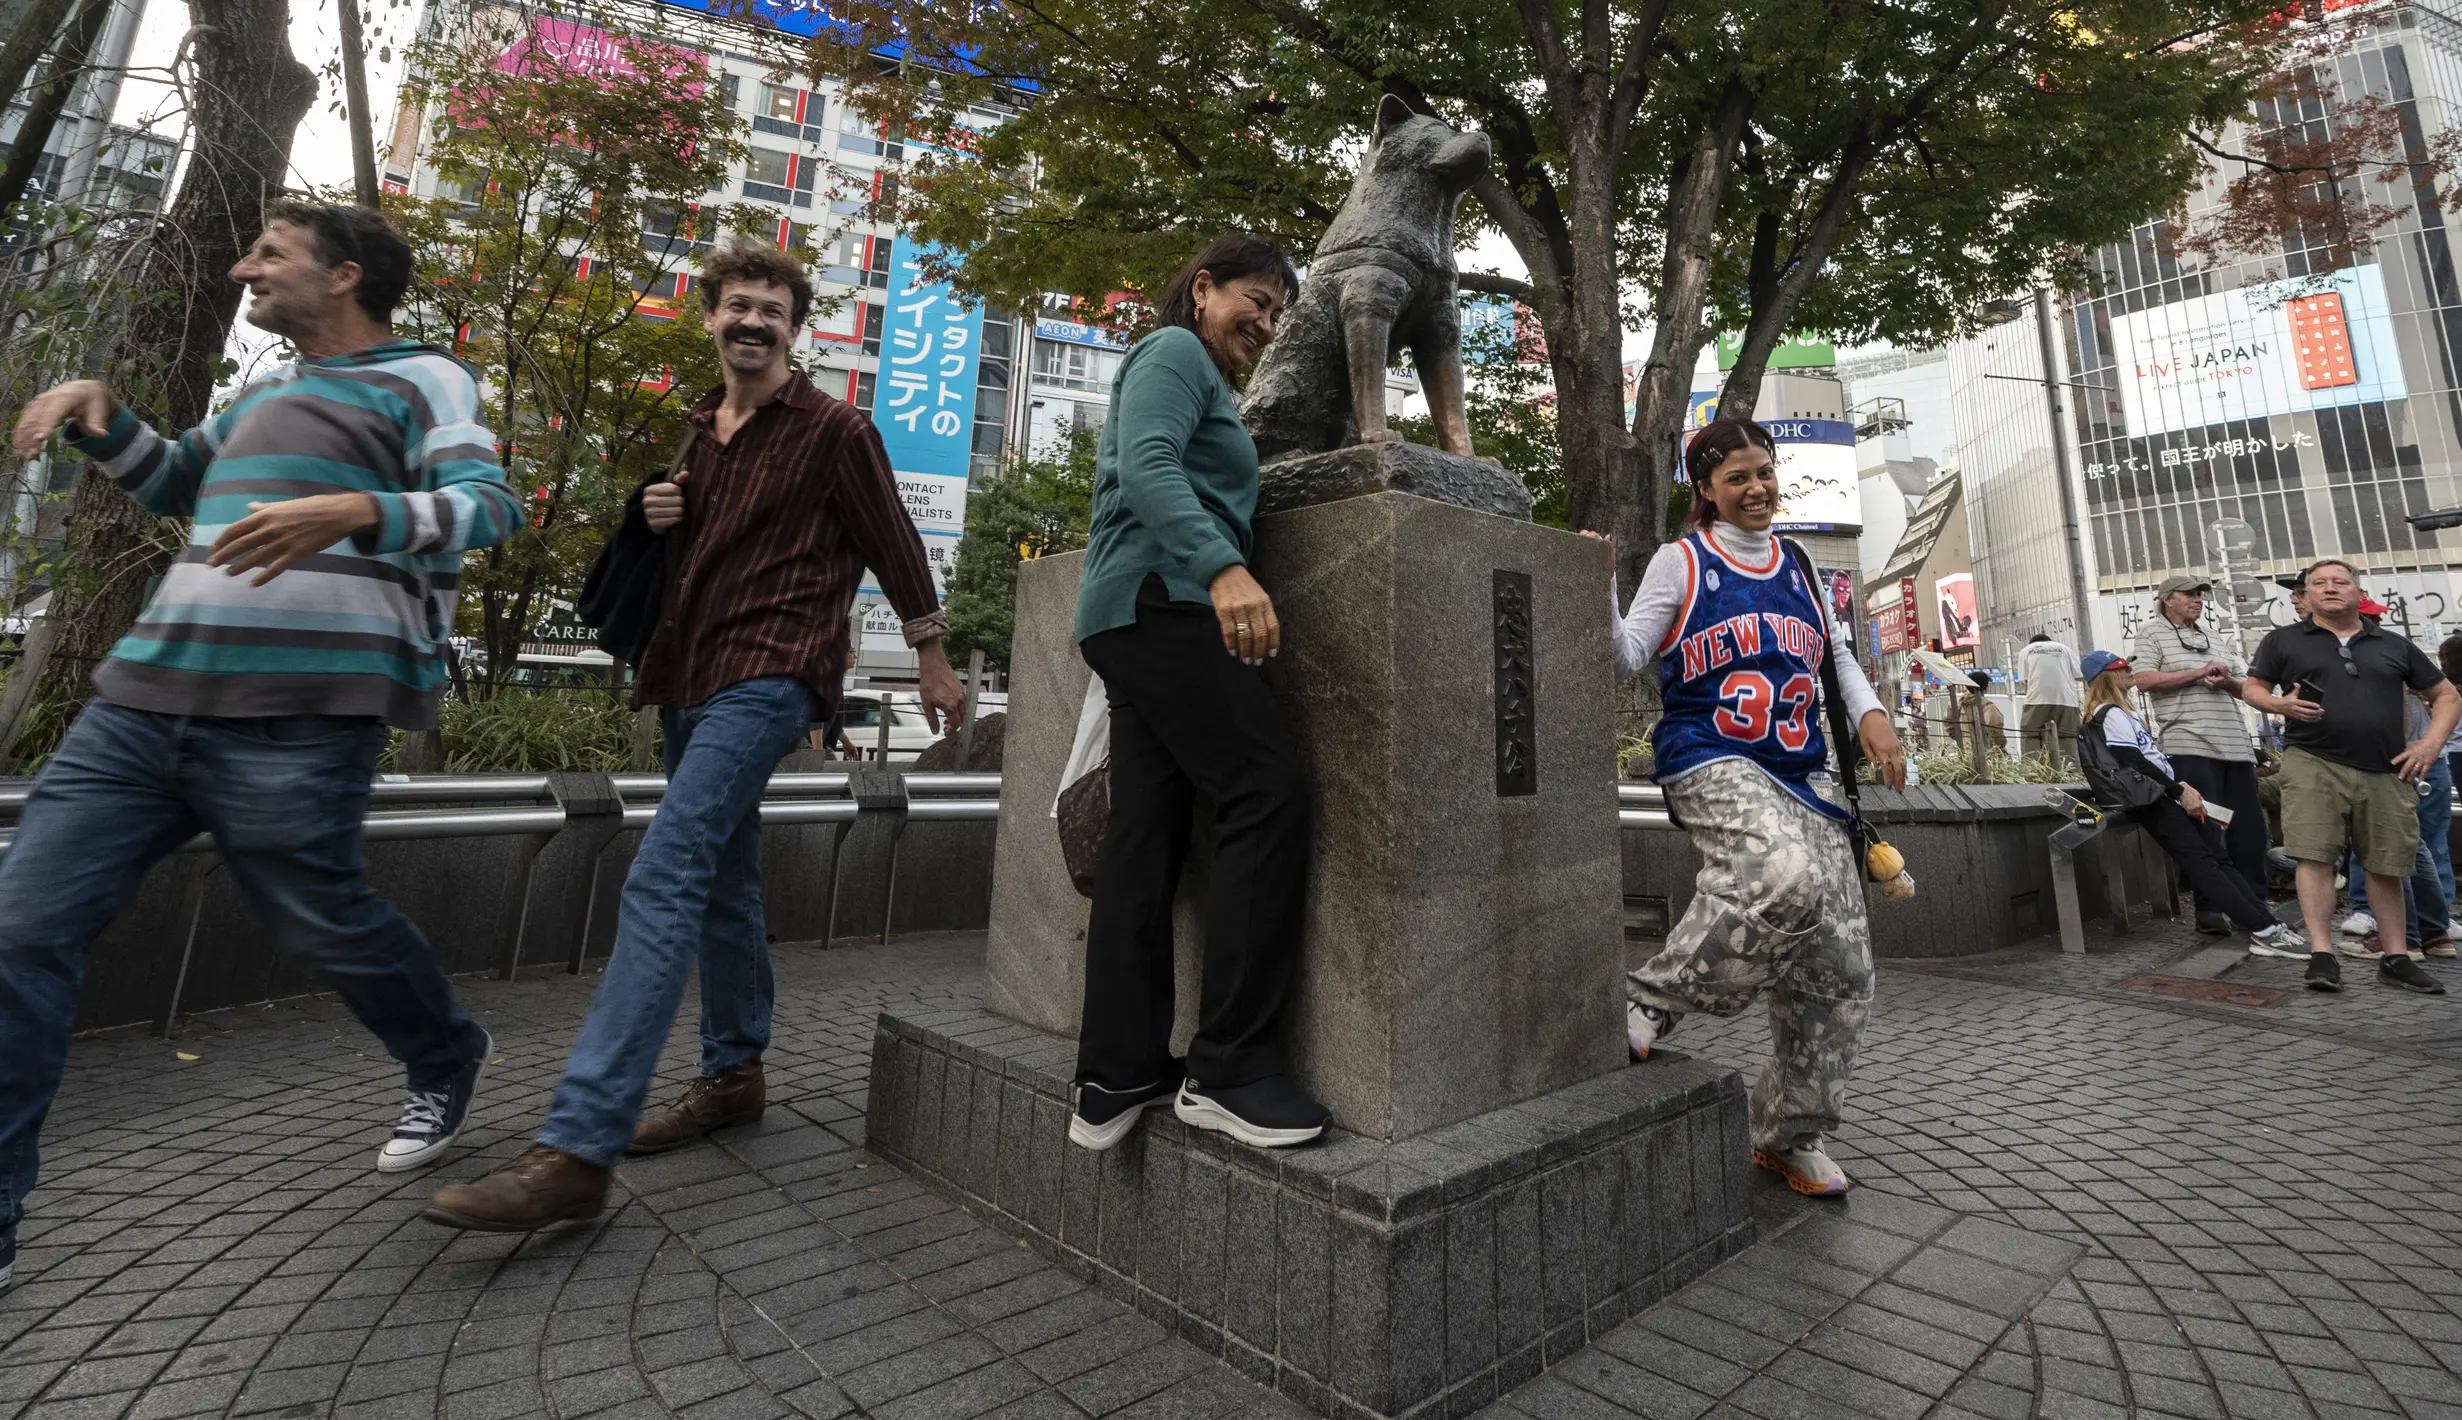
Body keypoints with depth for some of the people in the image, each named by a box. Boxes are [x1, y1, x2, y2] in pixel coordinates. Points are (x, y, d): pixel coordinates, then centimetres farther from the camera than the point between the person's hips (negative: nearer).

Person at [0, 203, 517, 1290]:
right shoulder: (268, 388, 26)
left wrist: (355, 511, -31)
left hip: (293, 718, -8)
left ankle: (446, 1063, 29)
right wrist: (99, 415, 21)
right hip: (144, 697, 8)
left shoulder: (420, 379, 2)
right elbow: (175, 483, 40)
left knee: (326, 925, 2)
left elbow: (486, 504, -14)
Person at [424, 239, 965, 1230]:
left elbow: (893, 545, 3)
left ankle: (576, 1149, -20)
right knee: (719, 880, 13)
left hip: (769, 674, -8)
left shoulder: (834, 430, -1)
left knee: (664, 875, -20)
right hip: (692, 675, 9)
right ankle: (734, 1074, 28)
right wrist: (657, 520, 4)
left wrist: (933, 659, 6)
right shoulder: (696, 432, 20)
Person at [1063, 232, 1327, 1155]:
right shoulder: (1174, 351, 2)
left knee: (1146, 832, 2)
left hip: (1146, 614, 10)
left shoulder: (1200, 375, 33)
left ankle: (1114, 1077, 5)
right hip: (1164, 602, -10)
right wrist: (1224, 568, -31)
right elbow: (1147, 465, -17)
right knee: (1268, 794, -16)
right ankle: (1230, 1067, -12)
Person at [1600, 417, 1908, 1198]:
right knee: (1787, 876, -38)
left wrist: (1870, 713, 8)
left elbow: (1834, 654, 26)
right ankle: (1655, 997, -16)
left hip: (1798, 778, 6)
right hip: (1712, 763, -6)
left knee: (1838, 972, 2)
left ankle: (1791, 1134, 21)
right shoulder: (1683, 560, 3)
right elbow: (1628, 658, -4)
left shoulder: (1795, 567, 19)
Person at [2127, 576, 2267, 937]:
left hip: (2236, 745, 7)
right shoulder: (2151, 633, 3)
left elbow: (2242, 687, 23)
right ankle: (2211, 908, 1)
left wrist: (2226, 681, 1)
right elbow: (2144, 680, -11)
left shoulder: (2211, 636, 23)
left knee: (2250, 830, 6)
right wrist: (2198, 673, -12)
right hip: (2190, 746, -7)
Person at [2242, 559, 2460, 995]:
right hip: (2313, 763, -3)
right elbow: (2252, 688, 7)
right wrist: (2281, 704, -15)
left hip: (2385, 771, 3)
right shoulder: (2283, 640, 9)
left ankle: (2397, 958, 20)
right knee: (2314, 857, -10)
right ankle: (2321, 955, -8)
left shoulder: (2393, 645, 15)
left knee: (2386, 866, 9)